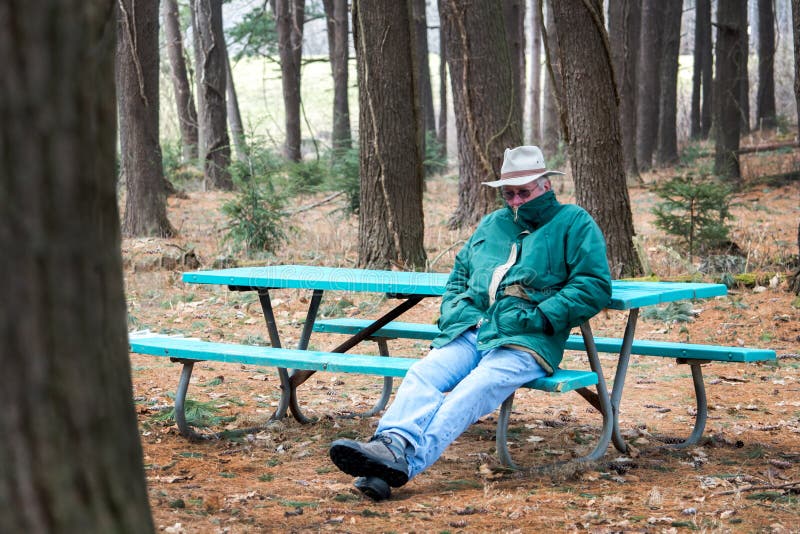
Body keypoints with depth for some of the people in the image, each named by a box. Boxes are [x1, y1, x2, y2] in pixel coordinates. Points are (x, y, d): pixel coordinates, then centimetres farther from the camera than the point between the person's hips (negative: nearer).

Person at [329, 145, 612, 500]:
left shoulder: (574, 224, 9)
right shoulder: (492, 224, 28)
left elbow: (594, 285, -2)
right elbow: (459, 274, 35)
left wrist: (537, 317, -10)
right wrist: (453, 310, 12)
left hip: (525, 341, -6)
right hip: (470, 331, 6)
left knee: (473, 390, -33)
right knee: (423, 374, -25)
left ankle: (406, 461, -53)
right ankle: (394, 442, -49)